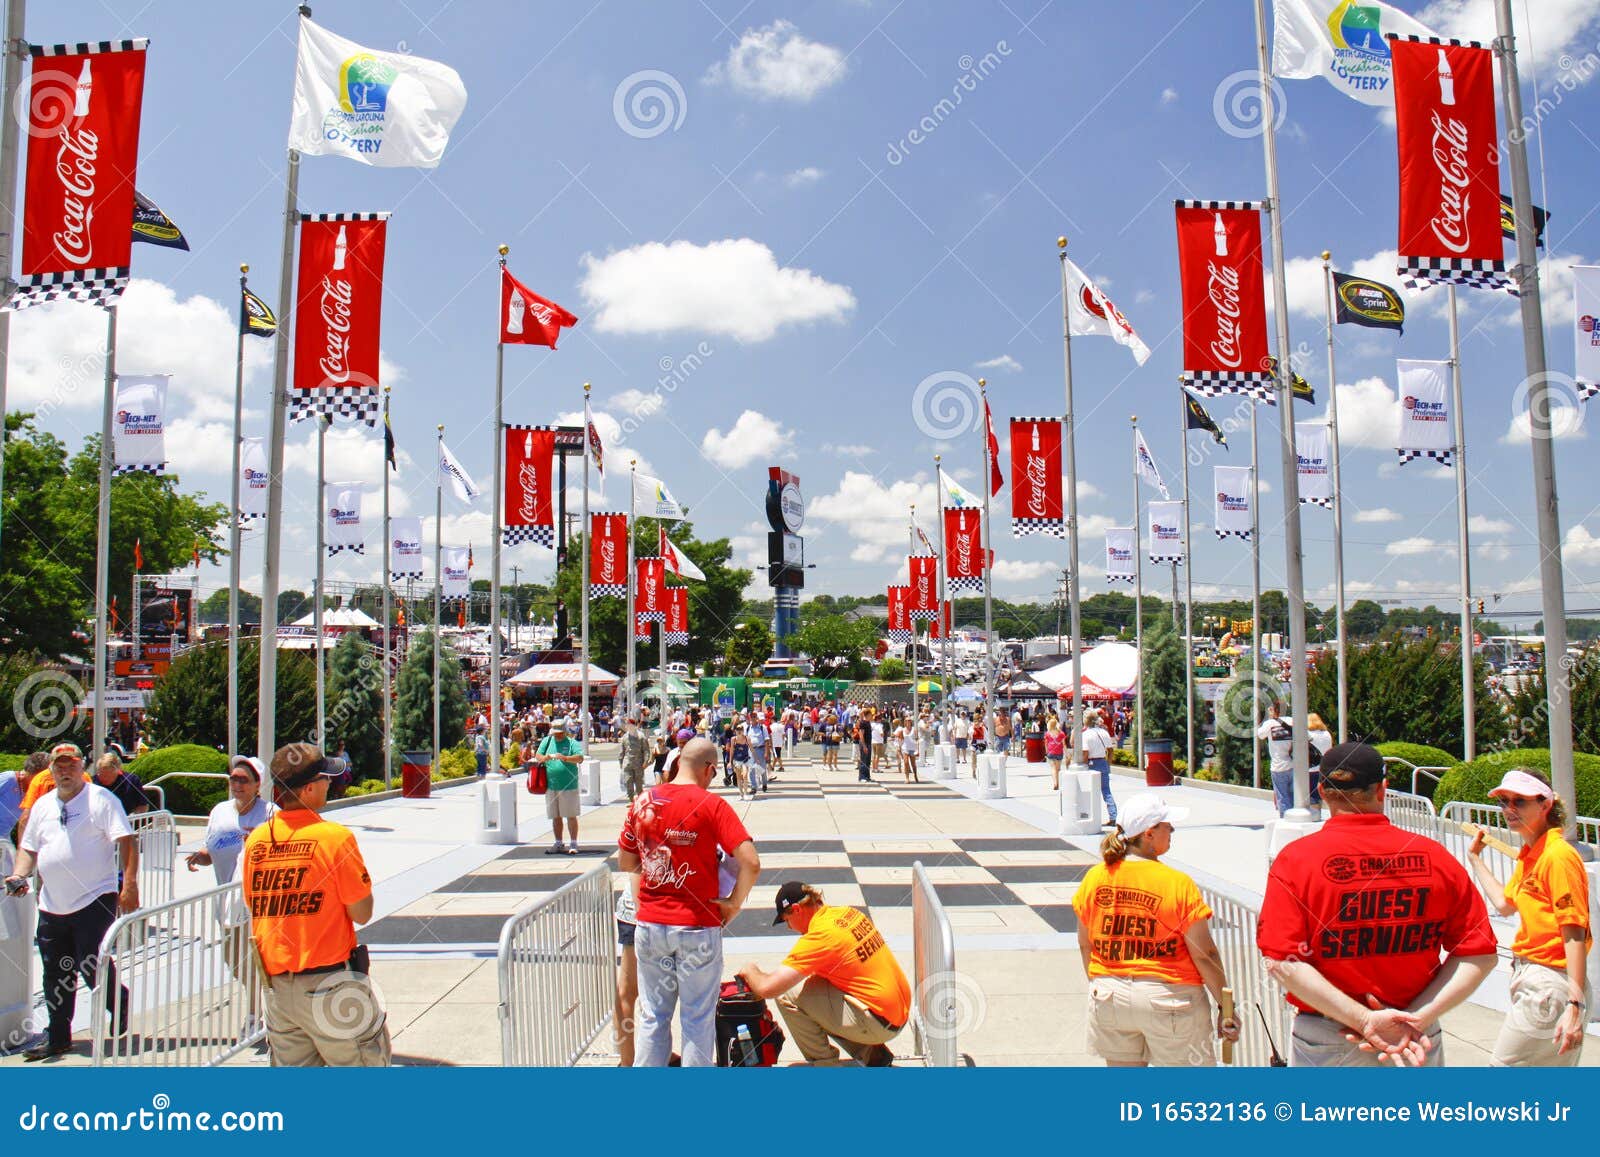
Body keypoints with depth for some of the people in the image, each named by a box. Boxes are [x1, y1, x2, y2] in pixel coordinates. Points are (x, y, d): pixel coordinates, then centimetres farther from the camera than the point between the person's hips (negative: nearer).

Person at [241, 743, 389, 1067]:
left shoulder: (256, 839, 3)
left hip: (275, 985, 6)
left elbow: (254, 907, 14)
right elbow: (362, 914, -10)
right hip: (327, 980, -6)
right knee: (364, 1062, 7)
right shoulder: (335, 836, -14)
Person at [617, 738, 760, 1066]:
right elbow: (751, 863, -19)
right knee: (698, 1020, 9)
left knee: (652, 1016, 15)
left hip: (649, 924, 4)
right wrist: (734, 902, -6)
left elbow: (625, 862, 12)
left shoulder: (642, 802, 1)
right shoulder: (711, 805, -12)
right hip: (697, 927, -4)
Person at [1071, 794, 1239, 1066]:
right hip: (1168, 996, -4)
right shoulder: (1179, 885, -15)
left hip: (1109, 998, 4)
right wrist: (1225, 1007, -2)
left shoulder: (1094, 878, -2)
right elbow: (1204, 954, -12)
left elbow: (1085, 945, 7)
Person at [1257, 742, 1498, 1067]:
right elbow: (1479, 956, -5)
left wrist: (1366, 1019, -17)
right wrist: (1416, 1017, -11)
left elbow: (1281, 962, -18)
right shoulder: (1435, 856, -4)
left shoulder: (1296, 859, -11)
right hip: (1419, 1044, 1)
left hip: (1325, 1048, -1)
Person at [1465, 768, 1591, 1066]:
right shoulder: (1528, 856, 12)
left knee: (1504, 1064, -4)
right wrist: (1475, 859, 33)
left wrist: (1574, 1006, -25)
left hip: (1550, 984, -9)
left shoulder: (1558, 856, -16)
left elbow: (1576, 935, -20)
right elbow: (1505, 904, 25)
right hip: (1530, 978, 9)